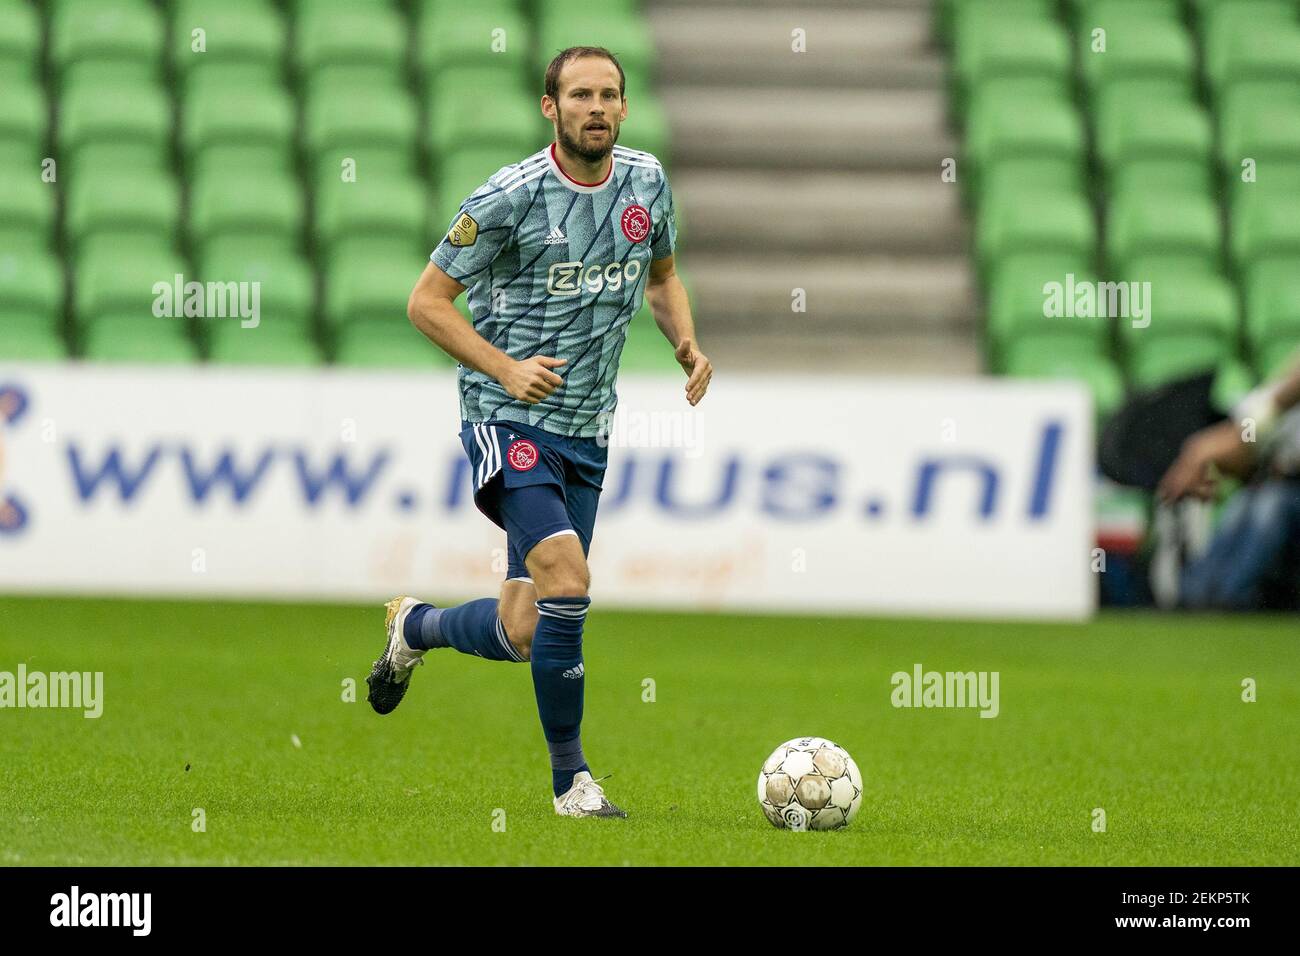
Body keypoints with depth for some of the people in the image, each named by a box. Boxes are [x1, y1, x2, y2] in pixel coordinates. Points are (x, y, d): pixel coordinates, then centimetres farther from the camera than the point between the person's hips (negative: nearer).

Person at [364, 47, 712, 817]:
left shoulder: (648, 184, 5)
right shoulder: (511, 197, -12)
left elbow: (662, 275, 23)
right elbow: (427, 301, -7)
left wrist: (687, 342, 3)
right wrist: (505, 369, -18)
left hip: (587, 433, 6)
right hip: (510, 418, -6)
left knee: (521, 635, 6)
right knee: (567, 582, -25)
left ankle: (417, 627, 39)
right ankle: (572, 779, -11)